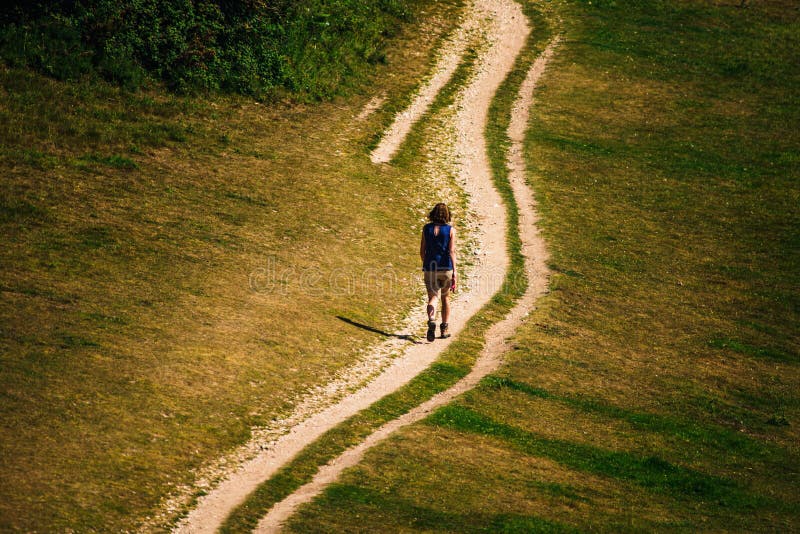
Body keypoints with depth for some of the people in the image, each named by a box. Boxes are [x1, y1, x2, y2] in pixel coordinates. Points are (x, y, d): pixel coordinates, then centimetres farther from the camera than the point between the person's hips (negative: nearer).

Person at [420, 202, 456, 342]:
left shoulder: (426, 228, 1)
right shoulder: (451, 230, -5)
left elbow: (422, 251, 5)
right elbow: (452, 251, -13)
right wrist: (454, 272, -16)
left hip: (430, 268, 0)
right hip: (446, 268, 0)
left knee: (432, 298, -3)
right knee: (445, 298, 20)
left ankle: (431, 321, -34)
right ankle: (444, 329, 24)